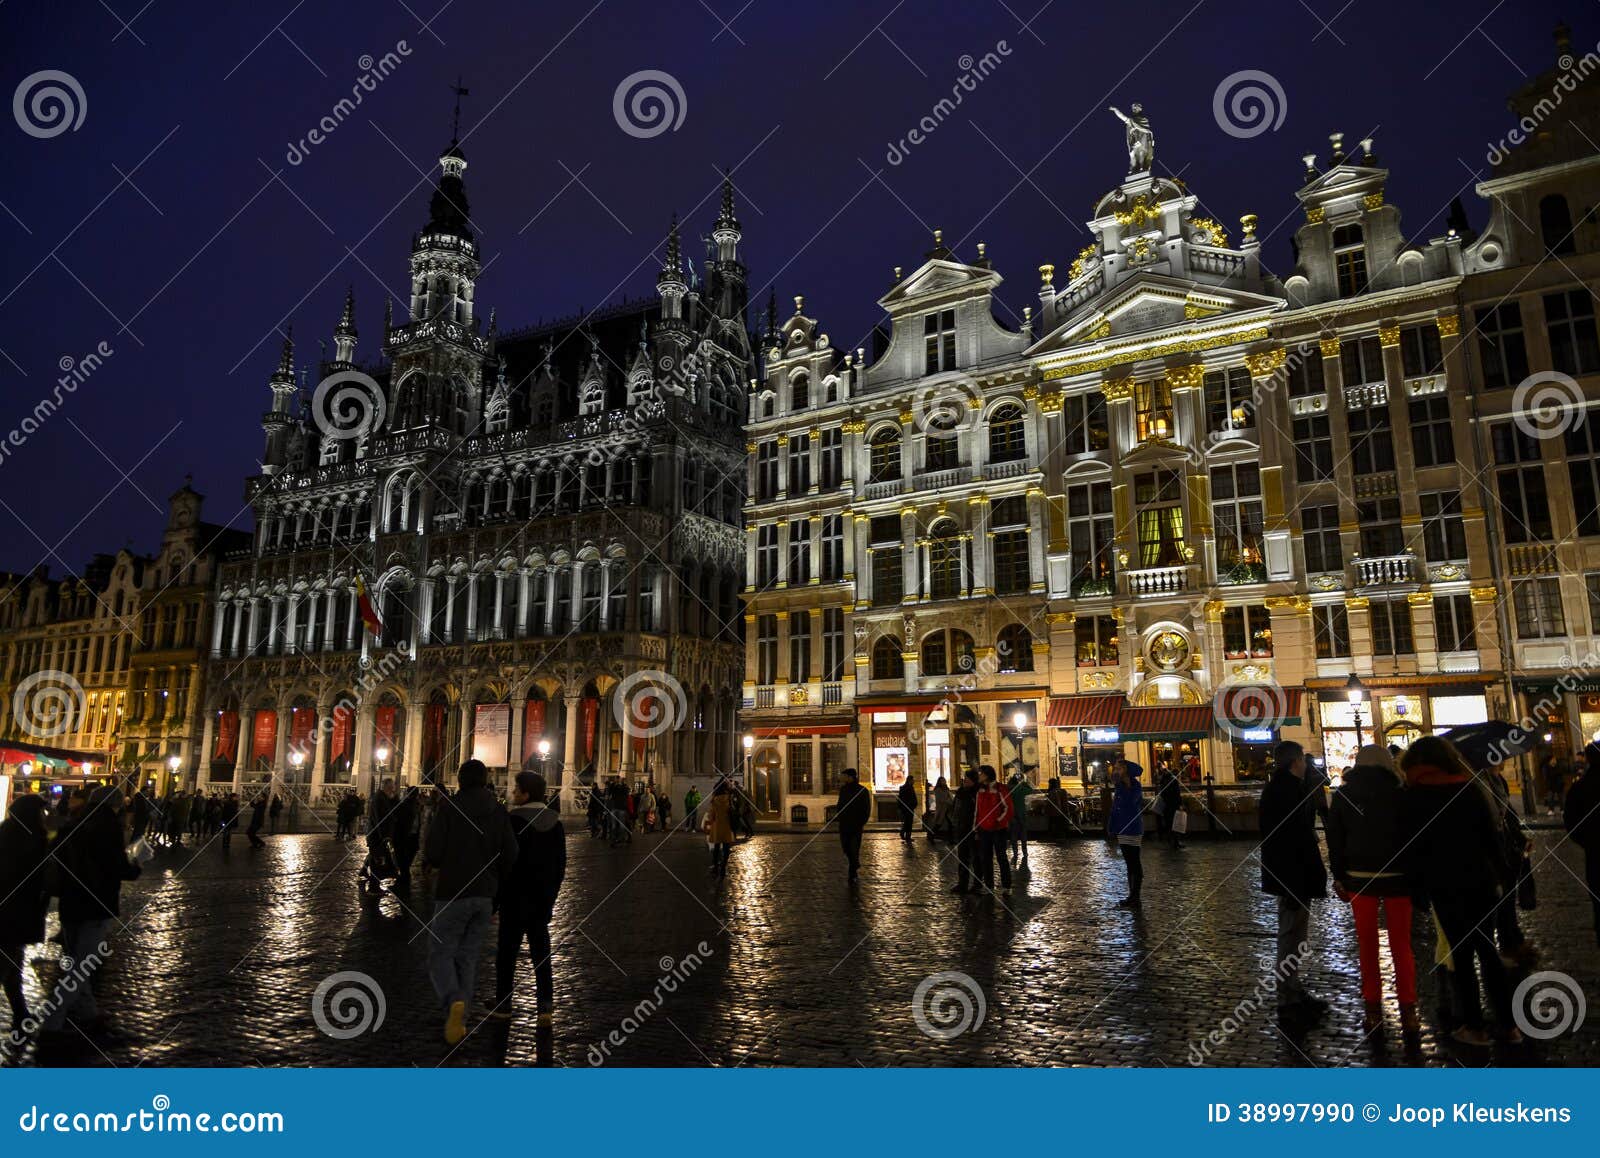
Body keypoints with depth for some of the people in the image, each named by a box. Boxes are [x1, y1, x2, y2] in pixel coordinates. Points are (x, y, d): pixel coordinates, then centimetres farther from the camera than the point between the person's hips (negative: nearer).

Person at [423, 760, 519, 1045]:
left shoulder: (449, 808, -8)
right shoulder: (499, 812, 2)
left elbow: (432, 854, -12)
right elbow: (510, 856, -2)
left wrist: (428, 857, 11)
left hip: (452, 893, -4)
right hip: (485, 896, 4)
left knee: (440, 956, 5)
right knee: (467, 958, 15)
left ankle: (454, 1003, -21)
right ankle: (459, 1021, 14)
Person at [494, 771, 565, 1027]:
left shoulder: (513, 820, -14)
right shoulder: (555, 821, 4)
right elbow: (561, 862, 8)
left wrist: (494, 898, -5)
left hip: (515, 896, -5)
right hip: (544, 897, 5)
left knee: (507, 949, 8)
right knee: (540, 949, 11)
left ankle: (503, 1005, 16)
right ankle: (546, 1003, 3)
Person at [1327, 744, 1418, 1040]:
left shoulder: (1343, 794, 2)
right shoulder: (1399, 792, -5)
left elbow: (1335, 839, 3)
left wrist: (1339, 877, 9)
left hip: (1359, 878, 1)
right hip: (1397, 878, -1)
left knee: (1368, 946, 10)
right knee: (1401, 946, 8)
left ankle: (1373, 1011, 11)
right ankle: (1408, 1014, 5)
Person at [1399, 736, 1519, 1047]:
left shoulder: (1413, 797, -5)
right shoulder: (1472, 788, 2)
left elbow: (1410, 846, -5)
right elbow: (1496, 834, 4)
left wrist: (1419, 881, 5)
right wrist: (1498, 874, 11)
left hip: (1444, 887, -3)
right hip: (1483, 882, 3)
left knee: (1461, 953, 5)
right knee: (1487, 950, 12)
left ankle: (1474, 1026, 7)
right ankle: (1508, 1025, 13)